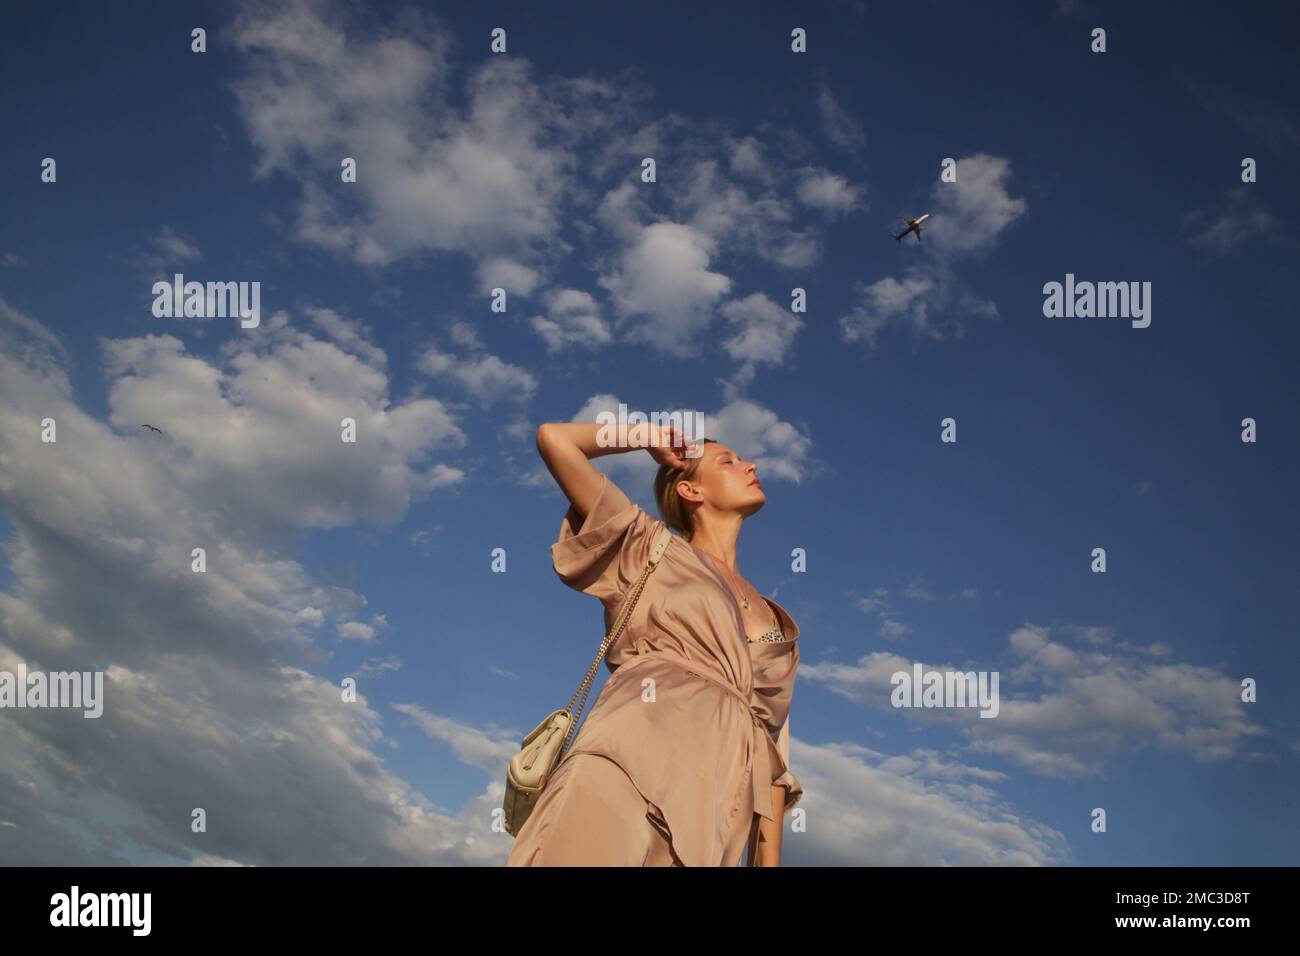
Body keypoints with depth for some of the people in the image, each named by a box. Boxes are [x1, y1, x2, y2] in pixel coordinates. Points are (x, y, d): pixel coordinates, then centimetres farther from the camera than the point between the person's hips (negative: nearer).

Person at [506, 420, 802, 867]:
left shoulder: (776, 627, 28)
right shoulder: (650, 547, 19)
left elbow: (768, 751, 20)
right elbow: (553, 438, 11)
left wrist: (769, 860, 9)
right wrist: (645, 436, 26)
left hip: (708, 810, 4)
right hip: (626, 767, -4)